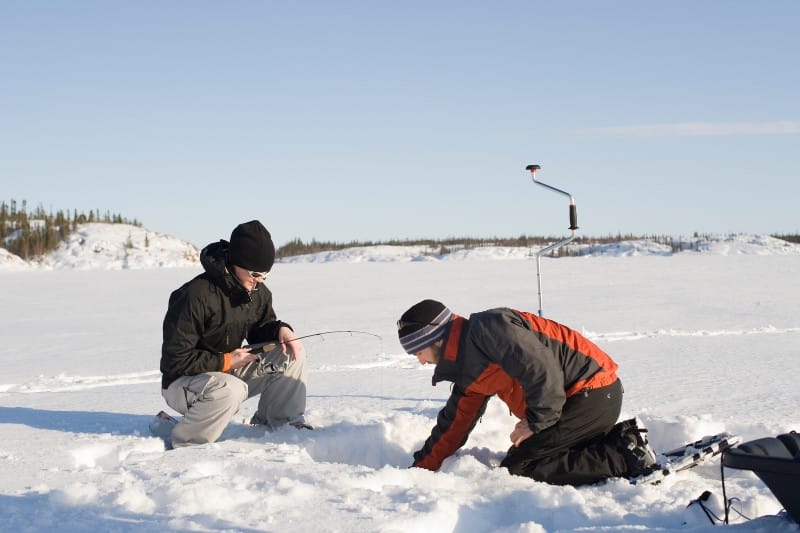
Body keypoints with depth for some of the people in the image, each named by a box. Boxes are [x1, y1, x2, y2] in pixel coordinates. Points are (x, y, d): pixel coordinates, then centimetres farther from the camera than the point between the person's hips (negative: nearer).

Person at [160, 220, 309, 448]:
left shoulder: (258, 292, -1)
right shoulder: (197, 295, -26)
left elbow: (261, 329, 13)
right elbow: (175, 360, -23)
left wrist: (281, 329, -11)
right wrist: (226, 362, -23)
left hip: (230, 373, 7)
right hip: (183, 382, -7)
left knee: (290, 353, -7)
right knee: (229, 390, -40)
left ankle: (282, 421, 5)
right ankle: (181, 443, -19)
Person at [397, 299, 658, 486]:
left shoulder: (486, 327, -15)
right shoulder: (467, 369, 16)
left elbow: (539, 367, -24)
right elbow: (453, 425, 23)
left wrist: (537, 421, -14)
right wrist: (419, 471, 21)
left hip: (593, 392, -10)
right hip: (588, 397, 10)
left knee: (516, 470, -10)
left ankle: (624, 455, -12)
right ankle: (620, 440, 9)